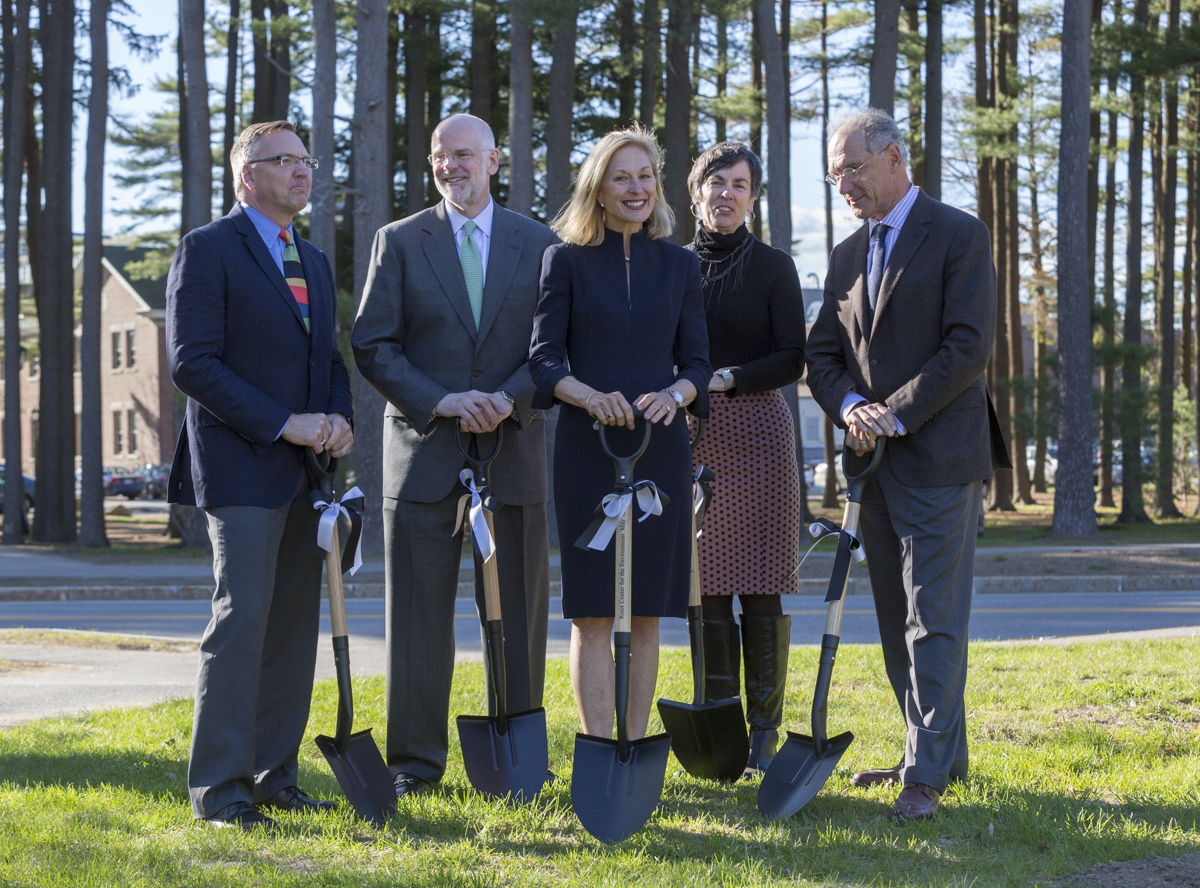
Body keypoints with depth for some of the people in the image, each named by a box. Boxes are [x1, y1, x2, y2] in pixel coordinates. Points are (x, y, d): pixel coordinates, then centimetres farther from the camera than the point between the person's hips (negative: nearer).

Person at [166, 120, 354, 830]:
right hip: (242, 467, -7)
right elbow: (192, 363, -12)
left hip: (305, 471, 8)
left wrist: (339, 418, -1)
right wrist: (283, 424, -16)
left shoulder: (315, 263, 19)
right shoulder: (209, 250, -5)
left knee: (295, 625, 7)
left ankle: (275, 776, 13)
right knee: (242, 619, -11)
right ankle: (219, 786, -7)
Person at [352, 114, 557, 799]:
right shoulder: (400, 242, 6)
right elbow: (373, 345, -1)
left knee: (517, 614, 4)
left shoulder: (540, 244, 8)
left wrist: (508, 399, -14)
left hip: (514, 452, 1)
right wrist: (441, 401, -14)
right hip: (425, 452, -1)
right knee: (419, 614, 1)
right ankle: (415, 762, 10)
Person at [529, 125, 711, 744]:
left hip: (659, 450, 2)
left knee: (646, 611, 5)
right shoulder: (566, 261, 4)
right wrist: (588, 394, -22)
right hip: (587, 449, -2)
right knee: (593, 611, -3)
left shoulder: (680, 265, 10)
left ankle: (636, 749, 11)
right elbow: (543, 358, -2)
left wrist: (674, 393, -15)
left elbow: (697, 362, 8)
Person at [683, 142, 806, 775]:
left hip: (756, 432, -2)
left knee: (761, 588, -4)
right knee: (707, 586, 1)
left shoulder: (772, 266, 4)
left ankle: (764, 734, 1)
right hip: (691, 438, 3)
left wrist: (725, 379, -15)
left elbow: (792, 360, -2)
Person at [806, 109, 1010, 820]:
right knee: (898, 623, 11)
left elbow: (970, 348, -13)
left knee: (935, 622, -9)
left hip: (939, 458, -7)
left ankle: (929, 773, -8)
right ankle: (939, 752, 20)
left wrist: (896, 413, -16)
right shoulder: (848, 255, 17)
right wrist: (851, 407, -7)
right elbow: (824, 354, 14)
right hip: (877, 462, 7)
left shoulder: (959, 236, -5)